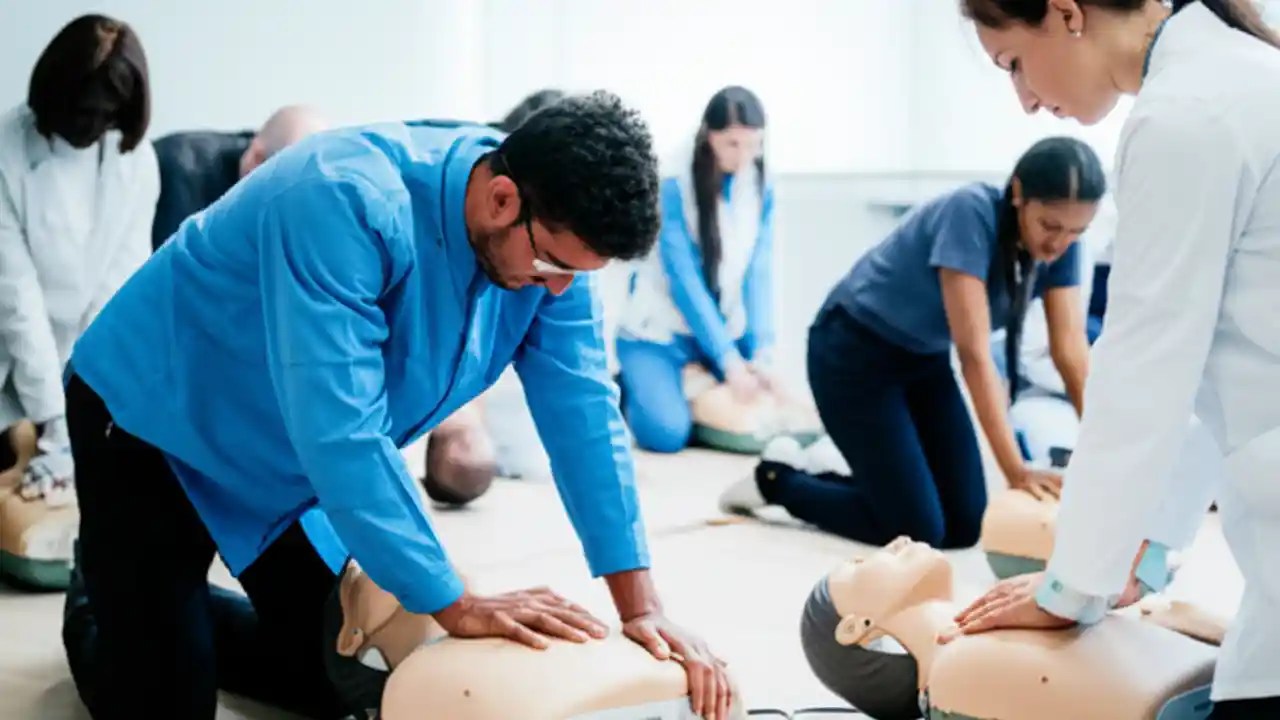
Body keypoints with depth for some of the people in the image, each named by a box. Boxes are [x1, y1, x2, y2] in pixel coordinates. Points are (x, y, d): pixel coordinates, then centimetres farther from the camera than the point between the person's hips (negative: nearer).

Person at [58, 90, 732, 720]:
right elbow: (339, 433, -40)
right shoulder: (347, 204, -39)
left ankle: (182, 622, 36)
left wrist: (640, 606, -21)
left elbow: (583, 411, -16)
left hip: (287, 468, 7)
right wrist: (456, 606, -35)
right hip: (157, 427, -6)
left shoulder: (551, 235, -17)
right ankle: (98, 623, 26)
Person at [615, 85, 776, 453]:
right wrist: (728, 360, -23)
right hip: (658, 332, -5)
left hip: (723, 331, 5)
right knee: (666, 431, -24)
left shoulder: (762, 188, -1)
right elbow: (684, 279, -20)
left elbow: (759, 274, -4)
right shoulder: (675, 185, -17)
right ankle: (628, 388, 9)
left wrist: (761, 352, -15)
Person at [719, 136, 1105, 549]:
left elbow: (1072, 352, -14)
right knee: (919, 530, -10)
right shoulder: (970, 213, -32)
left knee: (964, 526, 2)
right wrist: (1016, 471, -38)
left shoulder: (1060, 242, -12)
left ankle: (850, 474, 22)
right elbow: (975, 356, -35)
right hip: (855, 353, -7)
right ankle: (776, 479, 9)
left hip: (925, 359, 7)